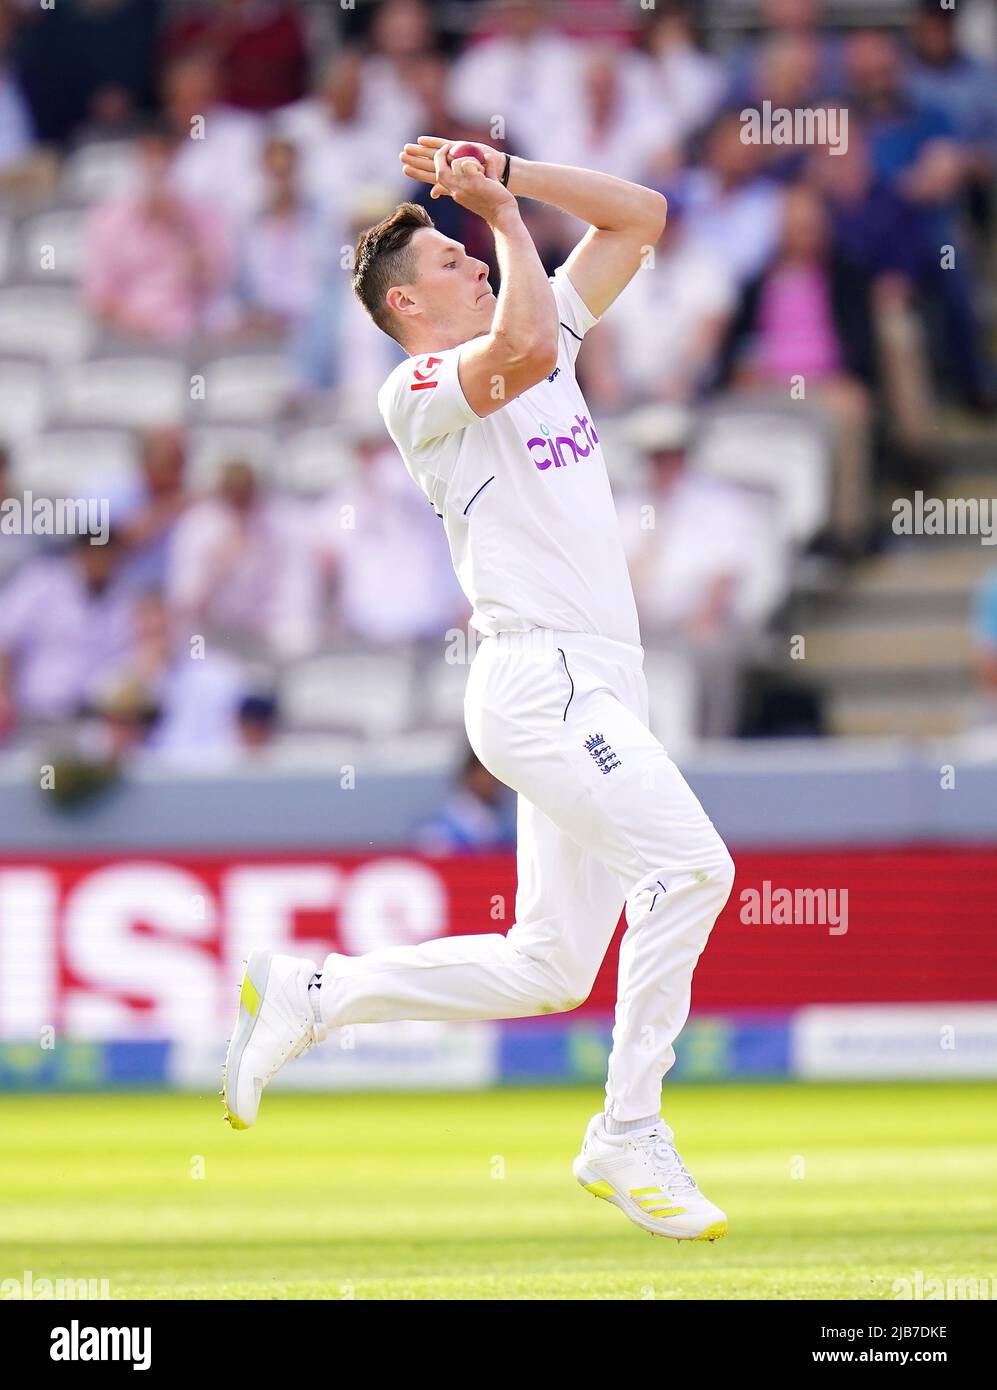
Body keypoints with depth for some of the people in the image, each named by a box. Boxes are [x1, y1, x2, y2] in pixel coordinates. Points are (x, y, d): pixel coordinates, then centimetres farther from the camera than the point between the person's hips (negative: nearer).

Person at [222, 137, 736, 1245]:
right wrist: (502, 216, -10)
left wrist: (508, 174, 12)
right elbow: (521, 350, -24)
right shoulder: (413, 391, -4)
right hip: (538, 681, -9)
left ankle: (307, 994, 18)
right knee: (691, 863, -24)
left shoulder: (552, 338, 21)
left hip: (599, 688, 9)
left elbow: (641, 216, 23)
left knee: (548, 970, 7)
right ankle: (629, 1139, -20)